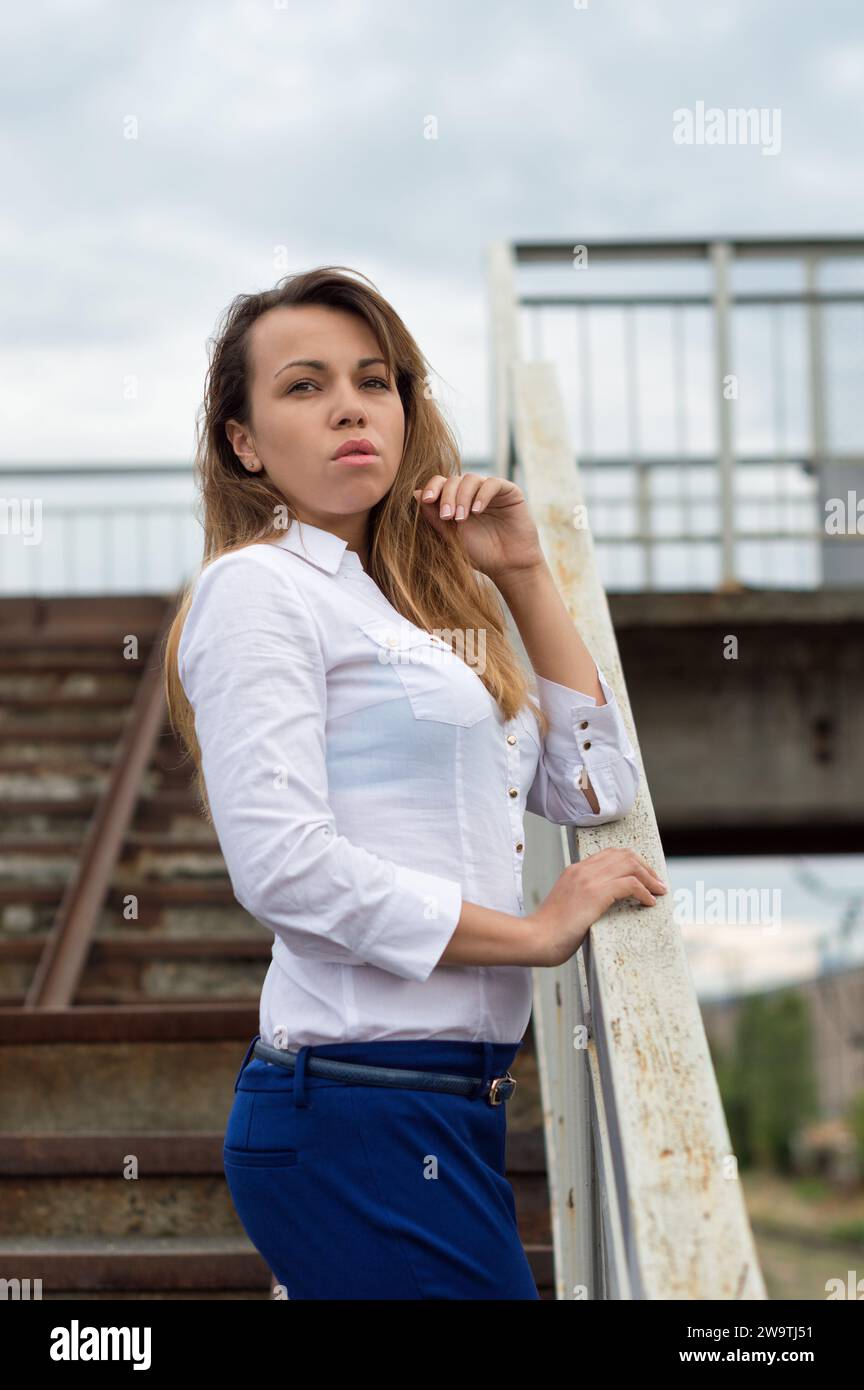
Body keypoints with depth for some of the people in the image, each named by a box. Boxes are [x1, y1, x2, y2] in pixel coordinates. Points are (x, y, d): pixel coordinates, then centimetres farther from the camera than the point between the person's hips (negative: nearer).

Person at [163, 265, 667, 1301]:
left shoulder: (408, 604, 18)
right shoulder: (257, 586, -7)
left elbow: (595, 790, 18)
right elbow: (282, 865, -19)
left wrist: (523, 575, 12)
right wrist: (538, 931, -12)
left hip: (449, 1099, 9)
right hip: (361, 1110, -9)